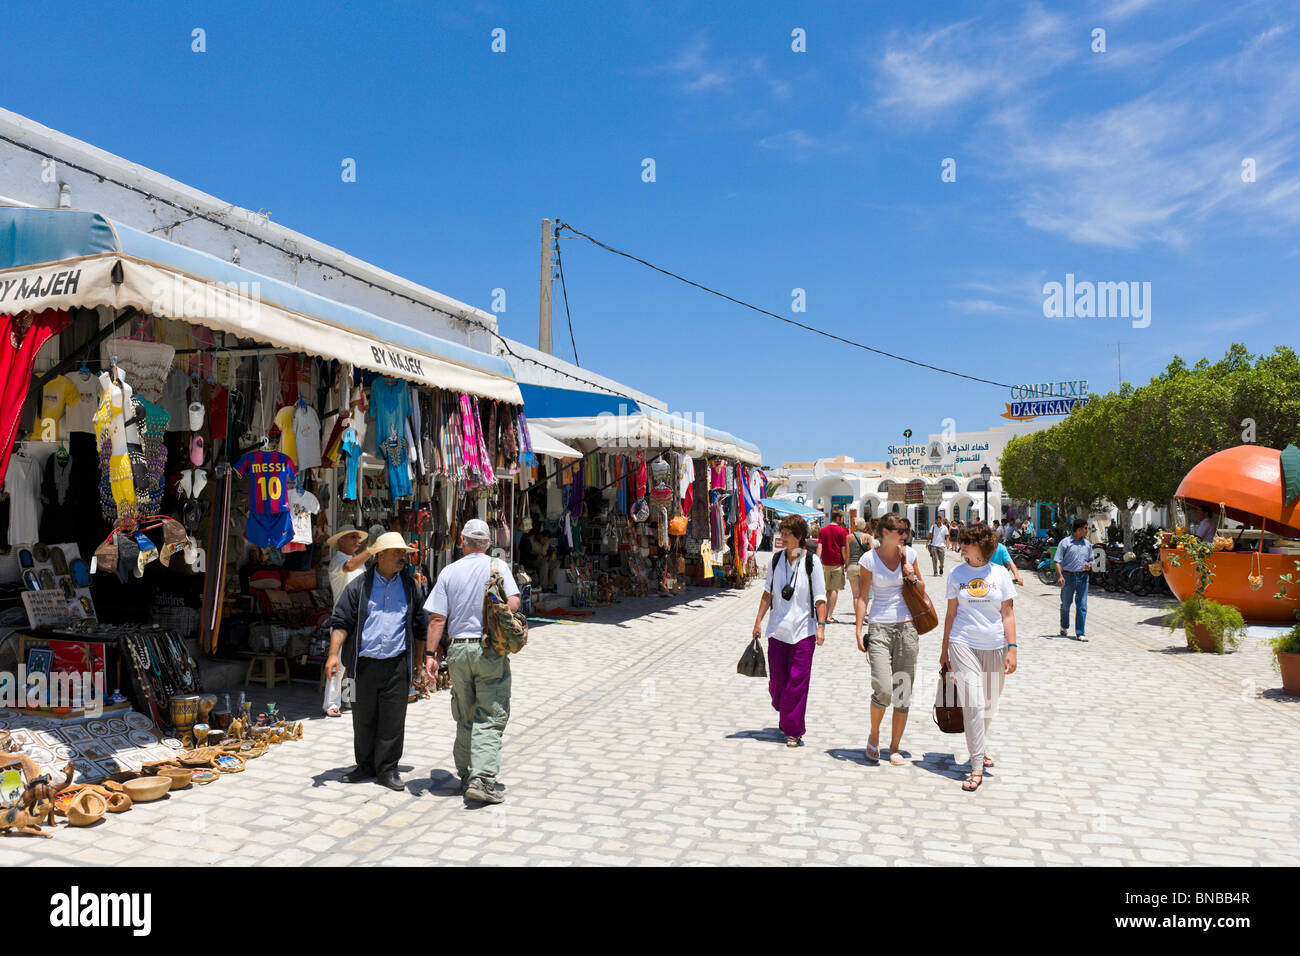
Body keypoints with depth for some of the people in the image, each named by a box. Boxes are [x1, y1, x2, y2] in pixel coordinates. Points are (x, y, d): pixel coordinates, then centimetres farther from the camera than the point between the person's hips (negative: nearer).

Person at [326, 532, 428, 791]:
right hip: (364, 663, -1)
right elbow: (341, 621, 1)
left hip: (397, 665, 1)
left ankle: (387, 769, 13)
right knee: (363, 718, 8)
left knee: (393, 719, 1)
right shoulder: (359, 586, 4)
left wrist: (418, 662, 15)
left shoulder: (410, 587, 10)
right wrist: (333, 654, -10)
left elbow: (420, 628, 16)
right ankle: (365, 765, 25)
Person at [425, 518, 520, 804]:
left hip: (458, 649, 3)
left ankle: (466, 775, 23)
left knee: (465, 718, 15)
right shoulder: (498, 566, 0)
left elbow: (437, 618, -2)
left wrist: (432, 654, 2)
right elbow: (513, 603, -10)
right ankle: (482, 779, -11)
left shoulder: (449, 571, 3)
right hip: (491, 651, -3)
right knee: (490, 718, -1)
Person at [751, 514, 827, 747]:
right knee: (776, 680, 6)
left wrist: (821, 625, -11)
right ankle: (784, 713, 34)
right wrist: (758, 621, 9)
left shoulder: (812, 561, -4)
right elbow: (768, 593, 11)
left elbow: (820, 597, -4)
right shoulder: (776, 560, 5)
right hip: (777, 629, 3)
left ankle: (793, 730, 7)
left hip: (803, 630, -3)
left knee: (798, 682, -4)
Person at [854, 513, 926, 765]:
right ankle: (874, 735, 14)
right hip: (879, 628, -3)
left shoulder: (909, 554, 6)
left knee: (903, 692, 4)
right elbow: (862, 597, 0)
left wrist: (912, 578, -3)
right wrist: (858, 630, -5)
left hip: (907, 627, 3)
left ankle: (894, 747, 19)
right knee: (883, 691, -14)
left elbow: (922, 589, 19)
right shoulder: (869, 559, -3)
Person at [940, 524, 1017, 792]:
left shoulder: (999, 574, 3)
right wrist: (944, 649, 11)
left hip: (994, 647, 1)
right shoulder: (957, 574, 4)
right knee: (973, 704, -10)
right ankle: (977, 767, -7)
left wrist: (1012, 649, -3)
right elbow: (951, 613, 9)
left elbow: (1007, 614, 4)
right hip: (963, 645, -1)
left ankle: (979, 747, 38)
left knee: (989, 705, 12)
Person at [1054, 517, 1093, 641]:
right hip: (1068, 576, -3)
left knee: (1082, 606, -3)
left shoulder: (1087, 544, 12)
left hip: (1083, 577, 3)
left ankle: (1079, 633, 0)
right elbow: (1058, 561, -5)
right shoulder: (1065, 542, -2)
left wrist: (1089, 565, -2)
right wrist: (1060, 576, -16)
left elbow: (1091, 560, 22)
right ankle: (1064, 627, 33)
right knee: (1065, 604, 9)